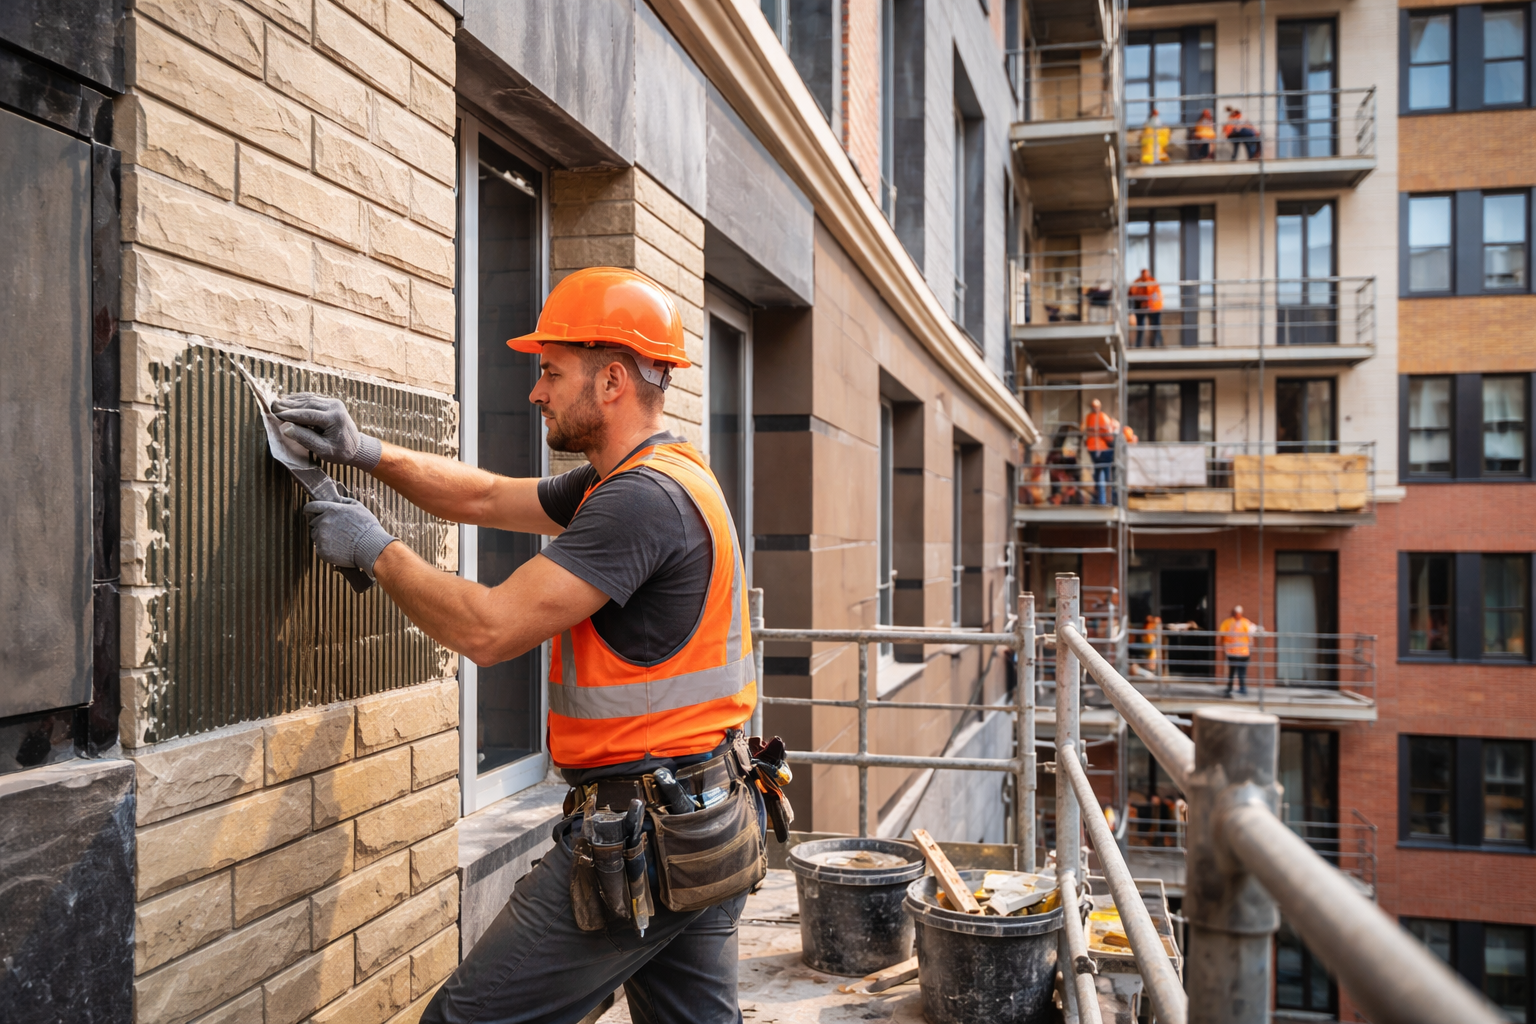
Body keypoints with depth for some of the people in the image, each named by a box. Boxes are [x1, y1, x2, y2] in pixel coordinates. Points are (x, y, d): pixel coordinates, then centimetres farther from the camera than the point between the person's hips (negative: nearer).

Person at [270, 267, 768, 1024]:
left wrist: (376, 551, -7)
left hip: (637, 842, -10)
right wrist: (370, 453, 11)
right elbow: (485, 498, 20)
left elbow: (488, 629, -21)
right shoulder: (645, 480, 13)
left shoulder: (643, 498, -19)